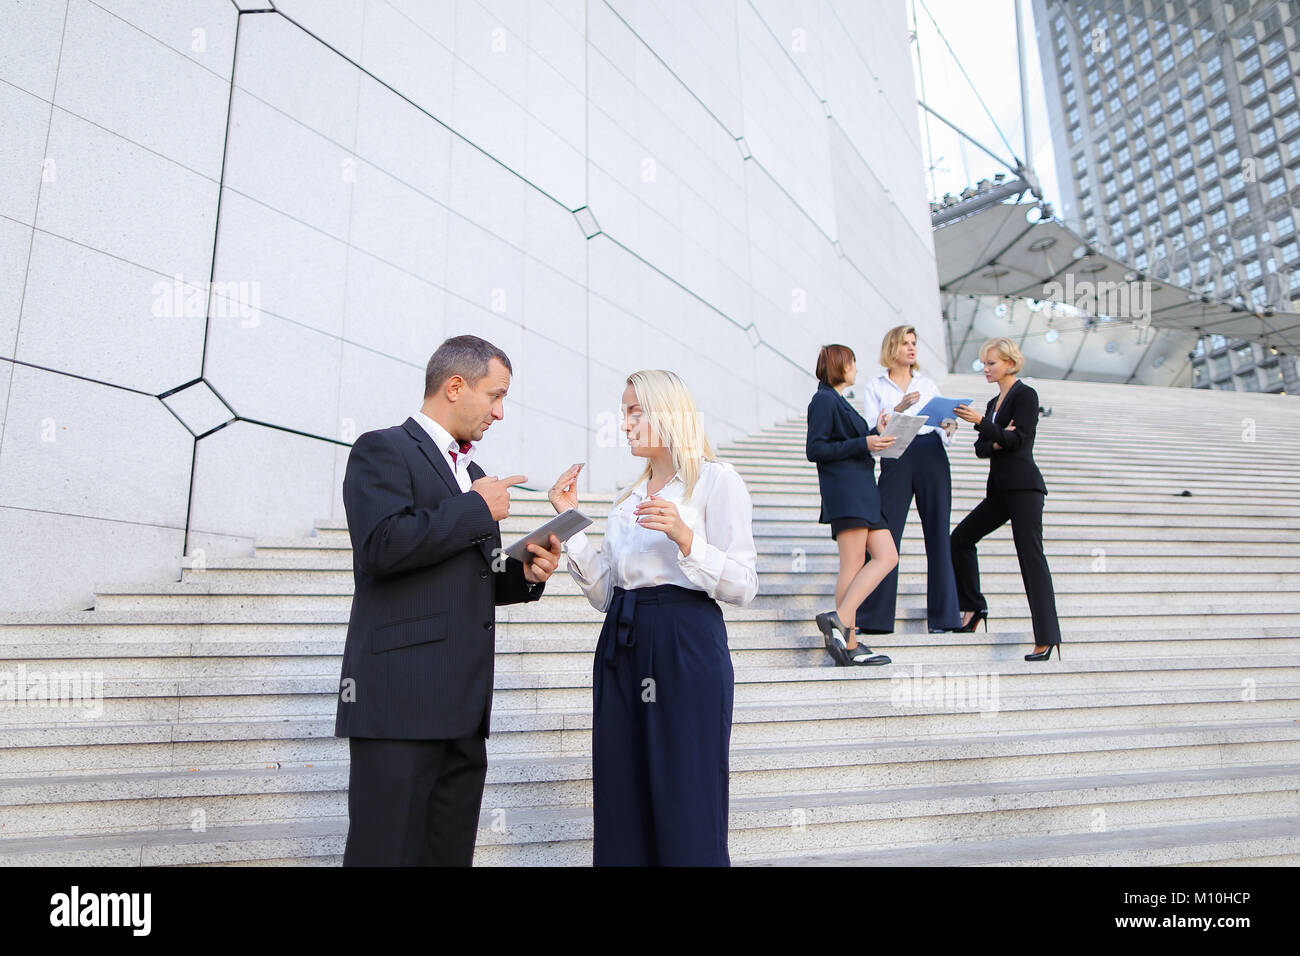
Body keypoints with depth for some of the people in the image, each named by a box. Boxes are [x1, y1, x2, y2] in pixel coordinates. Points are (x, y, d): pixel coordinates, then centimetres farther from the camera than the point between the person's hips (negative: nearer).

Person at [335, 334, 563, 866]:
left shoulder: (471, 474, 22)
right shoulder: (383, 450, -3)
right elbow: (383, 544, -21)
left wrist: (526, 574, 7)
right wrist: (479, 509, -11)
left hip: (463, 705, 8)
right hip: (399, 700, -8)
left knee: (451, 853, 12)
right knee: (387, 852, -2)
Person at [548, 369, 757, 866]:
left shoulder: (716, 481, -1)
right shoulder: (628, 500, 17)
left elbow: (743, 587, -8)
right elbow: (603, 592, 11)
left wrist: (684, 537, -21)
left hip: (686, 646, -6)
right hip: (622, 647, 6)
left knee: (687, 814, -1)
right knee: (622, 813, 10)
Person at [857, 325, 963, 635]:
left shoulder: (927, 383, 19)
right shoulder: (876, 386, 11)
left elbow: (941, 422, 14)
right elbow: (872, 429, -1)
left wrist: (949, 427, -7)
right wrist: (899, 408, -13)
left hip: (931, 456, 2)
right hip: (895, 457, -2)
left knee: (938, 533, 1)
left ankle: (944, 616, 8)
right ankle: (874, 617, 1)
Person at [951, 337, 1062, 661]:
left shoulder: (1025, 395, -4)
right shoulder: (994, 402, 19)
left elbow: (1018, 439, -15)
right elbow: (981, 448, 13)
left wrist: (980, 422, -23)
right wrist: (995, 442, -9)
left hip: (1024, 487, -9)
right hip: (999, 488, 9)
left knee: (1031, 557, -11)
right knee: (960, 538, 9)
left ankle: (1048, 640, -11)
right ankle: (974, 608, 20)